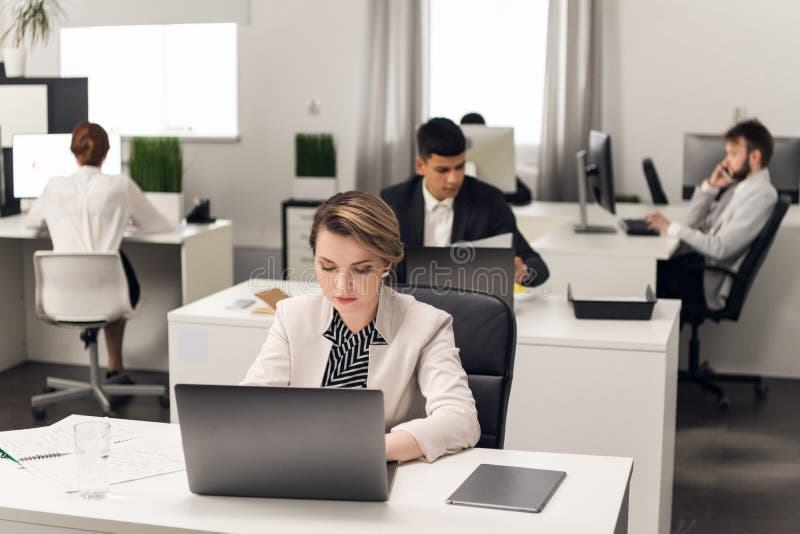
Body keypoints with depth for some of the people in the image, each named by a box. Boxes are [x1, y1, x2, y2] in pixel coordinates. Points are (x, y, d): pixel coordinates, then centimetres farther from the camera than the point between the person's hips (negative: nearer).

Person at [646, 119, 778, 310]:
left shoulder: (761, 195, -15)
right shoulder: (738, 186, 14)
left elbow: (721, 248, -22)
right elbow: (695, 222, 16)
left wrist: (672, 228, -17)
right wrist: (710, 186, 3)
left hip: (712, 282, -8)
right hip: (700, 261, 8)